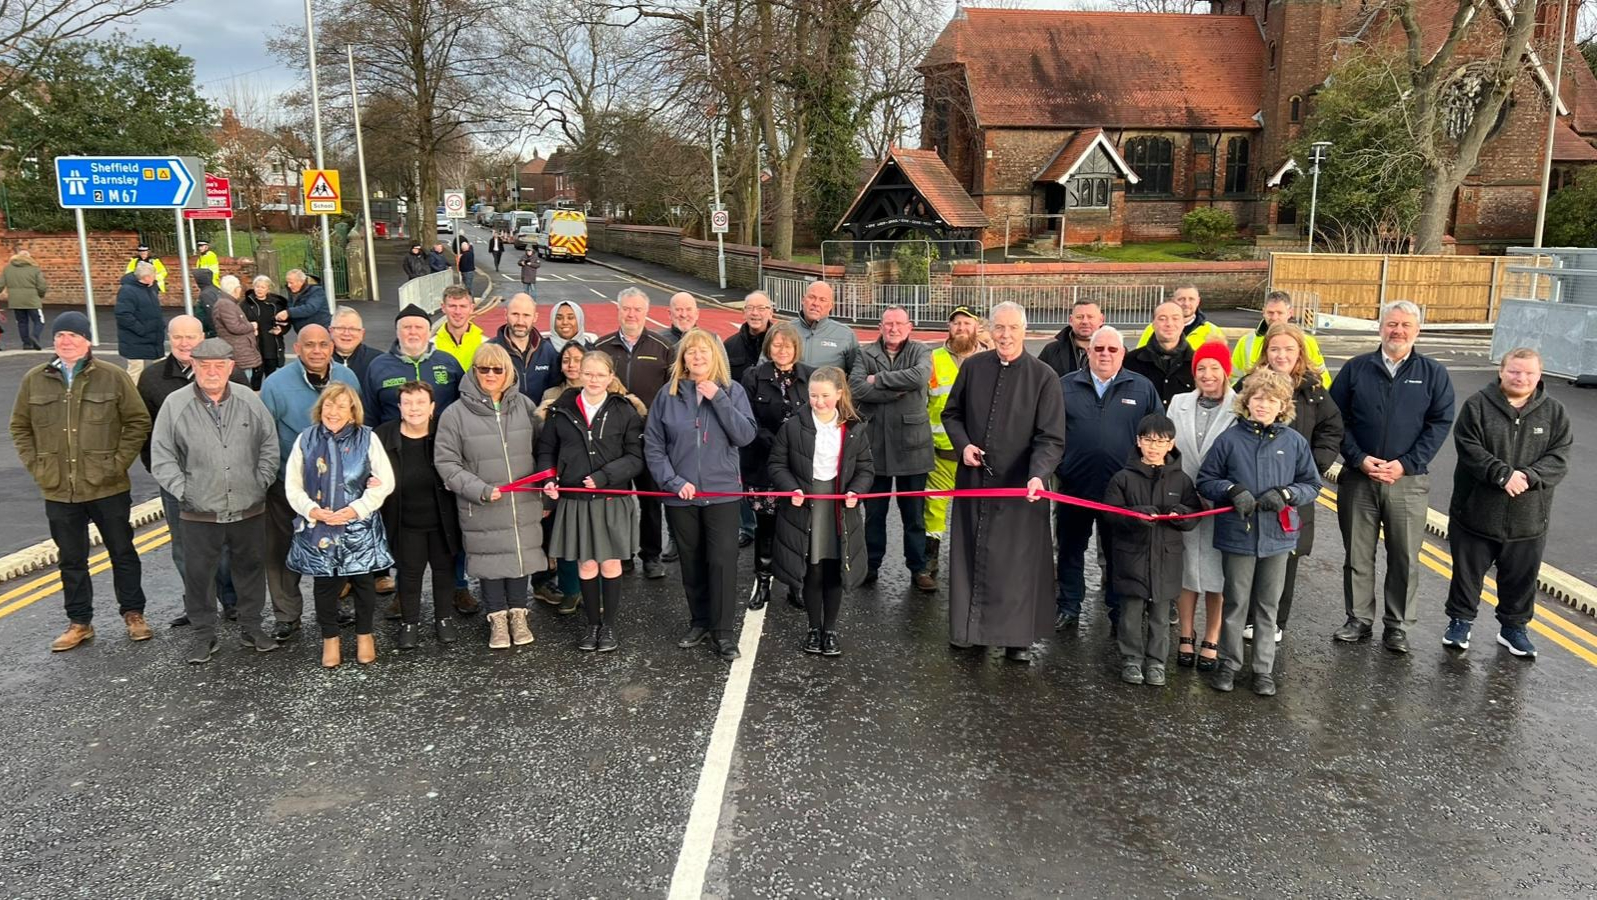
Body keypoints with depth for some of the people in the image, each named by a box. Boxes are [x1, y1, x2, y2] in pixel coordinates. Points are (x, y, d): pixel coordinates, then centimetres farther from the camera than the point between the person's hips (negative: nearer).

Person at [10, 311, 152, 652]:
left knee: (122, 552, 10)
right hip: (59, 491, 3)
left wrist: (119, 462, -8)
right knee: (72, 559, 13)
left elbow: (138, 422, -2)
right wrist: (35, 465, 1)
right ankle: (79, 622, 26)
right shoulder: (34, 380, 2)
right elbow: (20, 427, 12)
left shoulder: (113, 377, -6)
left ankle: (133, 613, 25)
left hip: (108, 487, -2)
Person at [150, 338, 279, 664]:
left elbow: (269, 445, 7)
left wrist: (261, 482, 1)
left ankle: (251, 626, 29)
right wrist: (182, 491, -7)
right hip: (200, 513, -1)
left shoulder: (249, 400, -2)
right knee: (199, 573, 7)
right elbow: (161, 457, -1)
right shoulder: (175, 405, -6)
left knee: (249, 568, 14)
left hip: (249, 509, 2)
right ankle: (203, 633, 23)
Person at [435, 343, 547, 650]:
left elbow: (540, 450, 12)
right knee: (490, 560, 6)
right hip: (482, 509, -2)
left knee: (522, 555, 10)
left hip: (524, 503, 2)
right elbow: (446, 462, -6)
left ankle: (518, 614, 28)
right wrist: (479, 490, -16)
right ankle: (497, 619, 24)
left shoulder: (525, 406, 4)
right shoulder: (456, 413, -6)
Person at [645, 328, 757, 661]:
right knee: (691, 562, 11)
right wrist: (672, 481, -10)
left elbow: (746, 435, -10)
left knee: (723, 561, -6)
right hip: (681, 495, 1)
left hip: (723, 492, -1)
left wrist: (718, 399, -16)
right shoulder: (668, 394, 1)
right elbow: (652, 444, 1)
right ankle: (699, 622, 27)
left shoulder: (732, 391, 1)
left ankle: (722, 631, 3)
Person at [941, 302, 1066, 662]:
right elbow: (951, 413, 14)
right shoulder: (972, 368, 1)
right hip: (973, 480, 3)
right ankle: (968, 627, 26)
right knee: (970, 555, 12)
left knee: (1018, 562, 2)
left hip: (1020, 487, -3)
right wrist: (963, 444, -5)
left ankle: (1018, 637, 14)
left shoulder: (1044, 377, -8)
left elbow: (1051, 439, -12)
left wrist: (1037, 475, -28)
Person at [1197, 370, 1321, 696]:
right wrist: (1233, 491, -16)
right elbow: (1205, 480, 2)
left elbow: (1312, 485, 7)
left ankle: (1263, 669, 24)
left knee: (1268, 606, 12)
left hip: (1276, 535, 1)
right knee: (1236, 603, 9)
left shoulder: (1294, 442, 0)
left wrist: (1286, 494, -12)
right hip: (1237, 534, -1)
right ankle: (1229, 663, 23)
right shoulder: (1230, 439, -4)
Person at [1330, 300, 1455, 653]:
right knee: (1357, 554, 8)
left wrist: (1405, 464, -11)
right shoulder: (1356, 368, 3)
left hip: (1409, 481, 0)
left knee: (1405, 558, 5)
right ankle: (1359, 620, 21)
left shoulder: (1433, 373, 3)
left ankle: (1398, 626, 18)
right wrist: (1360, 459, -10)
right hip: (1357, 478, 1)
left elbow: (1440, 423, -1)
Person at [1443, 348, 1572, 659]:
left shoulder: (1554, 412, 3)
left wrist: (1528, 476, -22)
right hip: (1475, 512, -2)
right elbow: (1469, 448, -14)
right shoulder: (1478, 406, -5)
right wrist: (1503, 474, -24)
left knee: (1521, 577, 13)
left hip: (1528, 519, 2)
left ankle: (1513, 627, 30)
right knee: (1468, 572, 9)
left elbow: (1559, 458, -4)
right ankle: (1460, 621, 24)